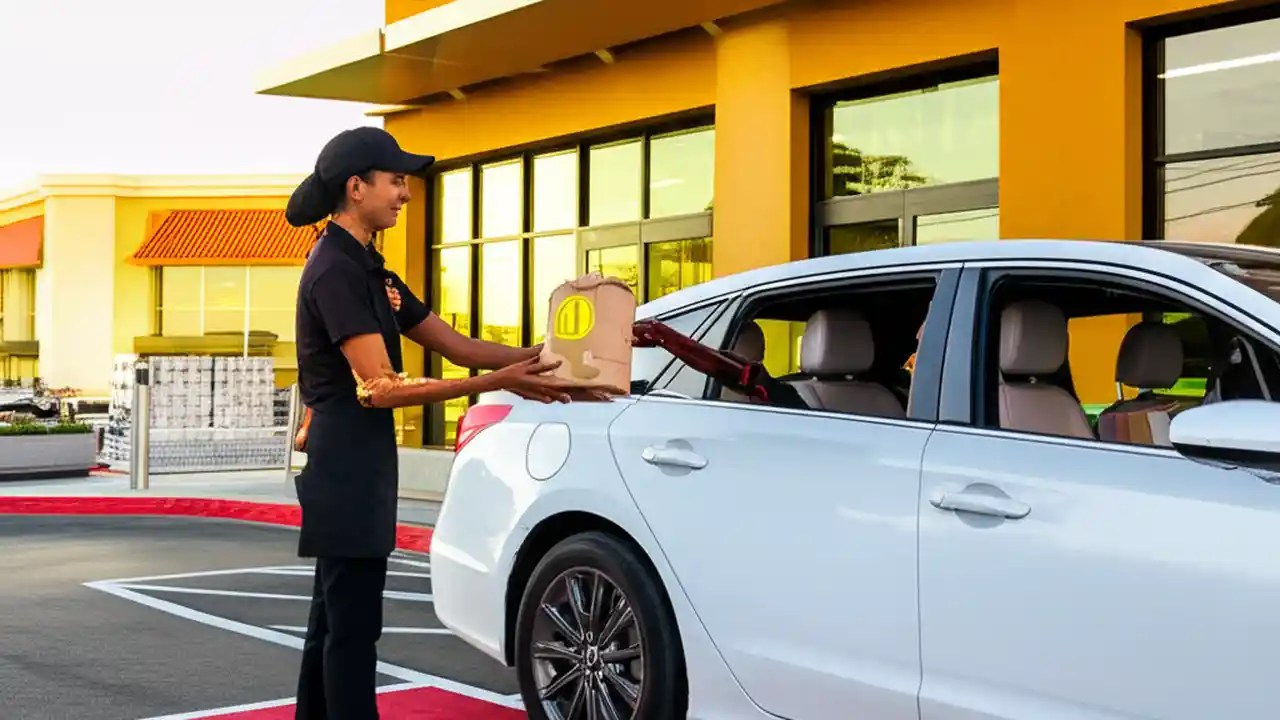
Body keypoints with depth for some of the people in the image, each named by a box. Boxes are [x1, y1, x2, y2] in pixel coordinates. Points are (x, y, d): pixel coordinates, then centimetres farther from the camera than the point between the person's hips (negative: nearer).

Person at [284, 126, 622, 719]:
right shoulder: (335, 270, -15)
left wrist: (548, 357, 1)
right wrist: (500, 383, -23)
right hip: (344, 464, -10)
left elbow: (455, 344, 12)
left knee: (334, 621, 14)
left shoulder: (366, 268, 15)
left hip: (355, 465, 10)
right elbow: (380, 386, -21)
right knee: (352, 626, -7)